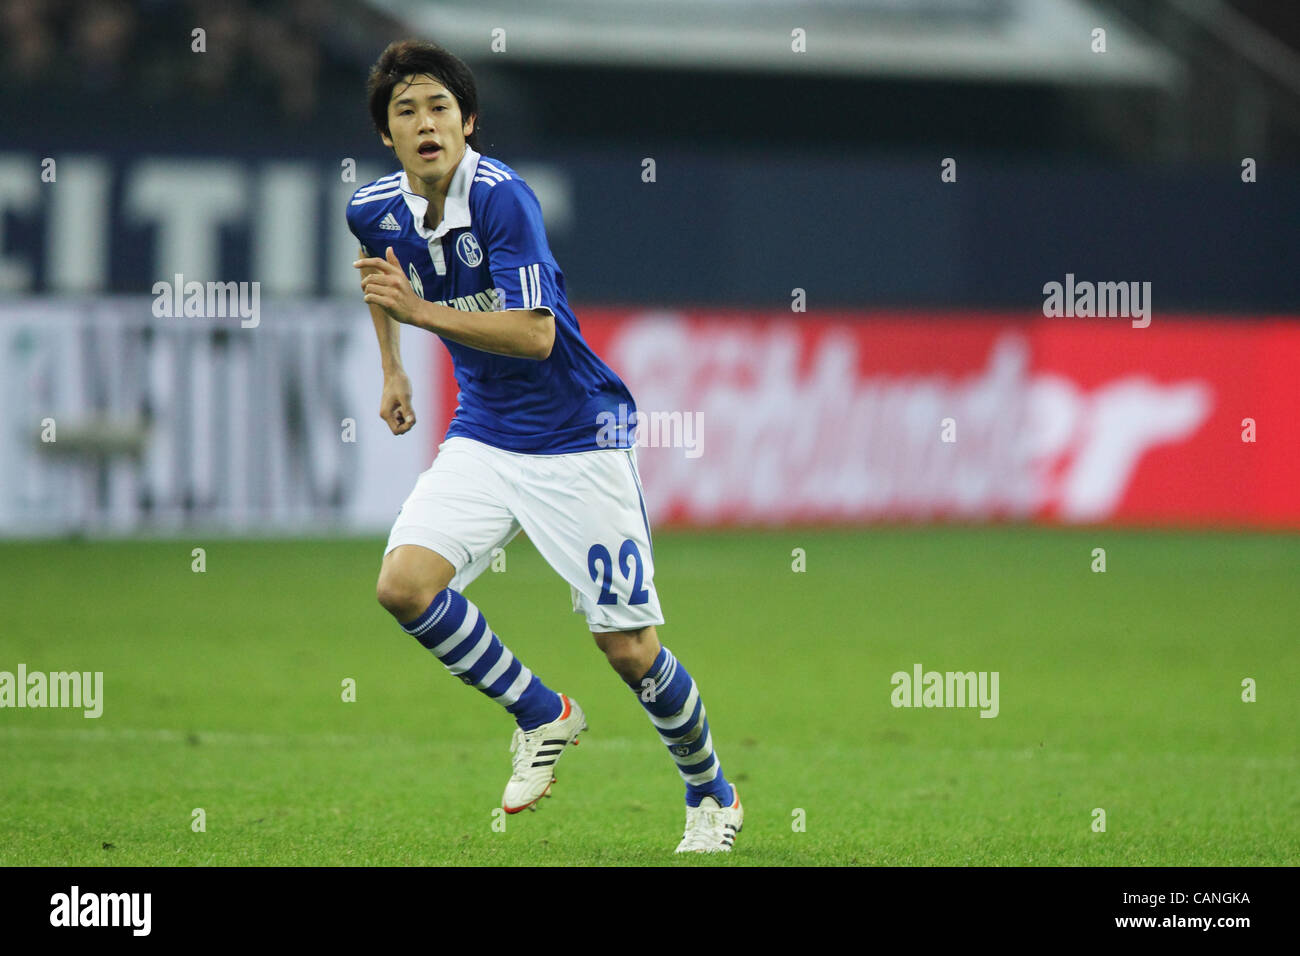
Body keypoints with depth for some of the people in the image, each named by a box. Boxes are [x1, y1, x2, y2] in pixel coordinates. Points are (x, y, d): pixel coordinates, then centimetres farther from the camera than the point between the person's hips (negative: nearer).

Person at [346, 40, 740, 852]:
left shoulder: (502, 197, -22)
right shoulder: (377, 209, -2)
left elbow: (535, 333, -27)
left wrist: (422, 310, -31)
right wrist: (393, 368, 23)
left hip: (578, 437, -6)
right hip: (484, 437, 6)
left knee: (628, 647, -4)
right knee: (404, 585, -17)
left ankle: (712, 795, 22)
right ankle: (542, 717, 5)